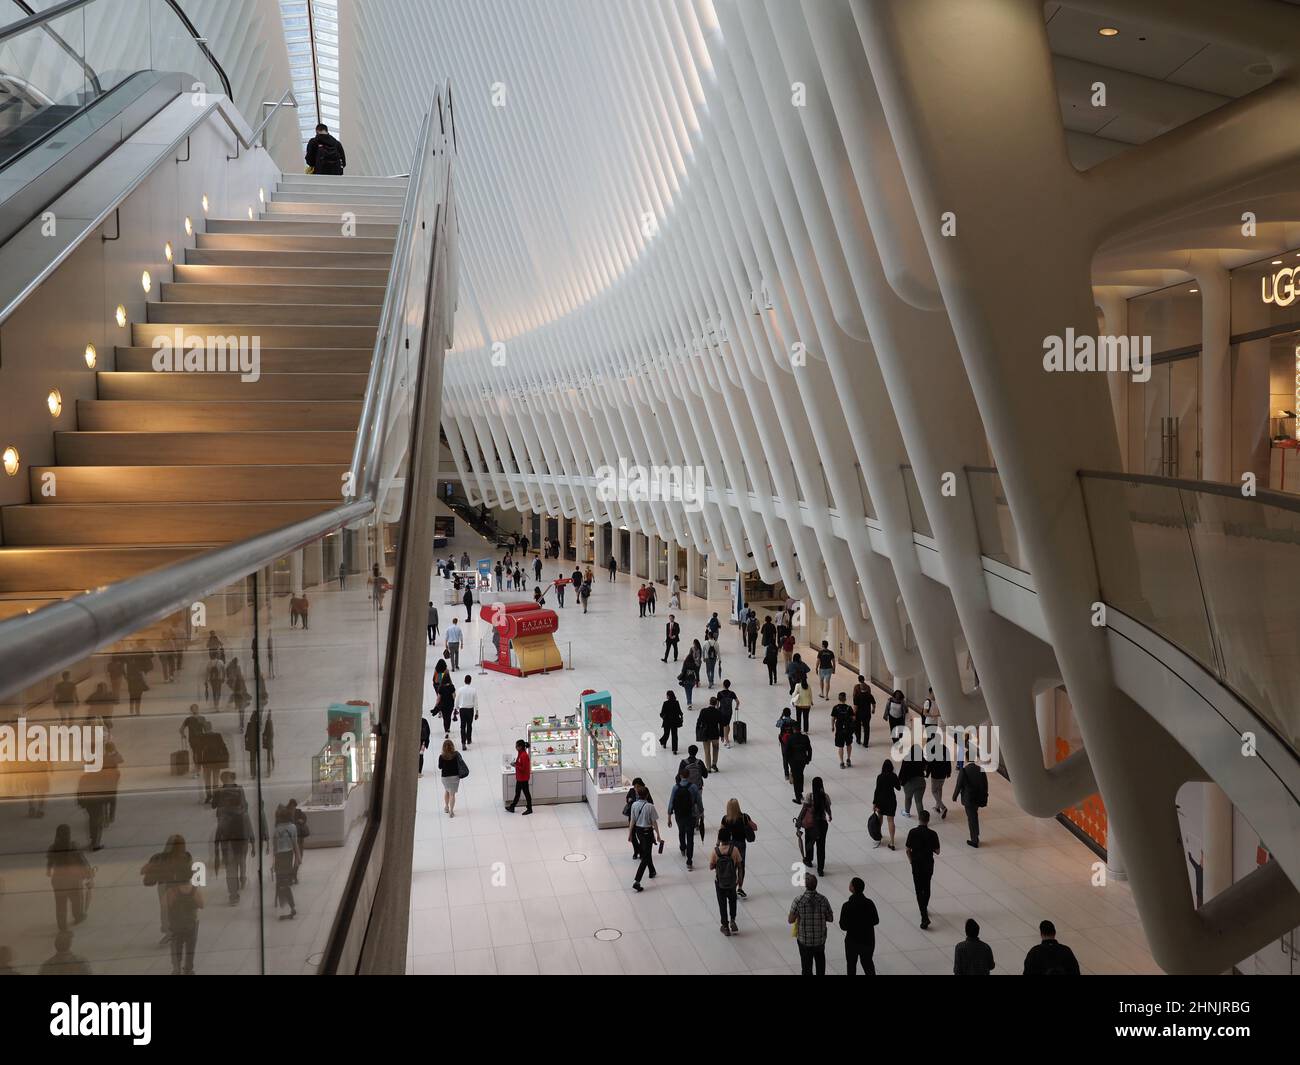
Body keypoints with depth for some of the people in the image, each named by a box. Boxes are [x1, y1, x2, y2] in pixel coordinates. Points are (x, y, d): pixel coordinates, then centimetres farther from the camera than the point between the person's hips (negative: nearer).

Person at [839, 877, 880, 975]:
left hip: (852, 941, -3)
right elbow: (876, 921, -2)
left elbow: (843, 926, -19)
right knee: (868, 962, 23)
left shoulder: (847, 906, -24)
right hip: (868, 940, 3)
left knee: (851, 964, 18)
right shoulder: (869, 903, -14)